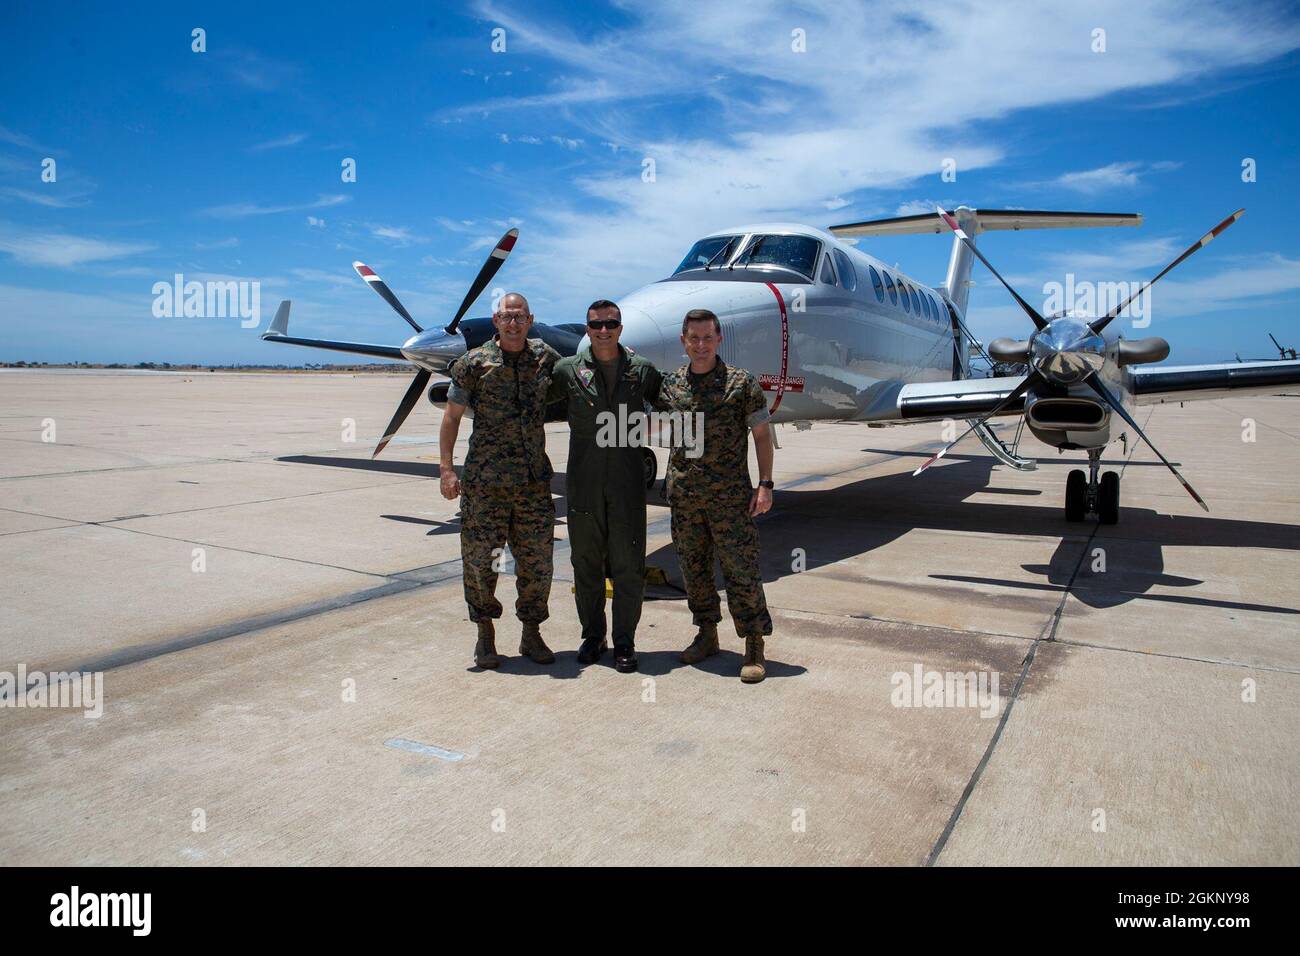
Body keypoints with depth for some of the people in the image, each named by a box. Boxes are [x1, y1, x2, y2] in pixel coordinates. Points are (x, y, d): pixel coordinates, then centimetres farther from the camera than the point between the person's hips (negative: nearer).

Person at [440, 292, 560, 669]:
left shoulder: (545, 357, 7)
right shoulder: (475, 362, -2)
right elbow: (451, 416, 1)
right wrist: (447, 469, -5)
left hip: (534, 482, 3)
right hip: (484, 481, -3)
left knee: (537, 560, 7)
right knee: (480, 559, 4)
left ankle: (531, 634, 23)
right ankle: (485, 634, 22)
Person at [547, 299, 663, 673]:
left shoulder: (642, 371, 5)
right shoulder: (568, 371, 3)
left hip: (628, 483, 0)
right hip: (583, 484, 0)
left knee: (628, 565, 2)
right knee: (586, 563, 9)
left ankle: (624, 641, 15)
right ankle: (592, 635, 25)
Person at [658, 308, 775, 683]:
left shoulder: (741, 383, -4)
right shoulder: (670, 384, 6)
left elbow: (762, 434, -1)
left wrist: (765, 484, -6)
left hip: (730, 496, -4)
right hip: (683, 494, 4)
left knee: (741, 568, -1)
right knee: (693, 566, 12)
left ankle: (754, 647, 9)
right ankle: (707, 635, 29)